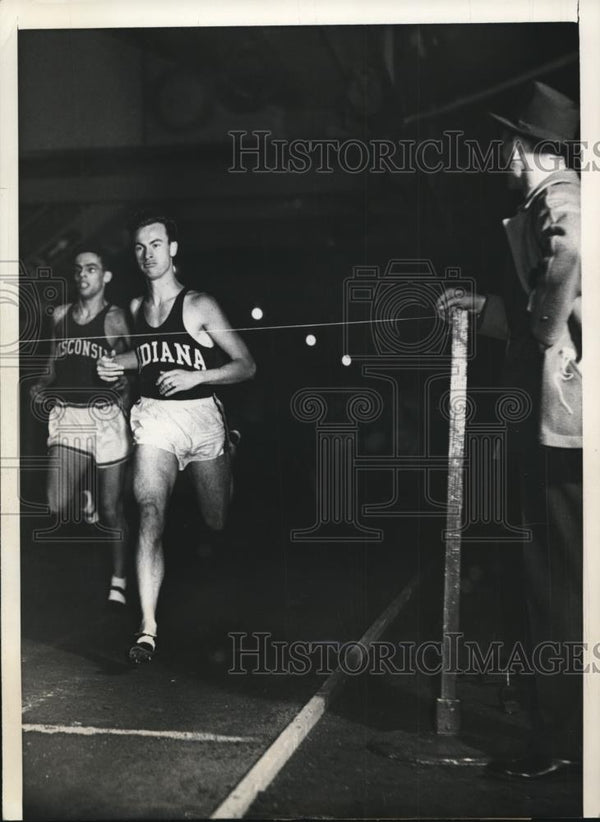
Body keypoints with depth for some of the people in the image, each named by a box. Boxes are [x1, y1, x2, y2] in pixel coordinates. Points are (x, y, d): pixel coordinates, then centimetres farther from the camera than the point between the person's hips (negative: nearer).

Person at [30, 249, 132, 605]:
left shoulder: (114, 317, -4)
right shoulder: (60, 315, 11)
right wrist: (43, 387, 3)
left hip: (106, 416, -4)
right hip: (67, 416, 4)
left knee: (111, 510, 2)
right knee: (58, 507, -6)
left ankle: (119, 583, 17)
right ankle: (85, 493, 30)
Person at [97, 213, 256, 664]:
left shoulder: (199, 306, -6)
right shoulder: (135, 307, 8)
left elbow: (247, 364, -6)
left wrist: (194, 376, -18)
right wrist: (117, 364, 7)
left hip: (201, 416, -2)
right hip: (154, 419, 2)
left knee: (218, 523, 11)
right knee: (150, 516, -16)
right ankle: (148, 628, -18)